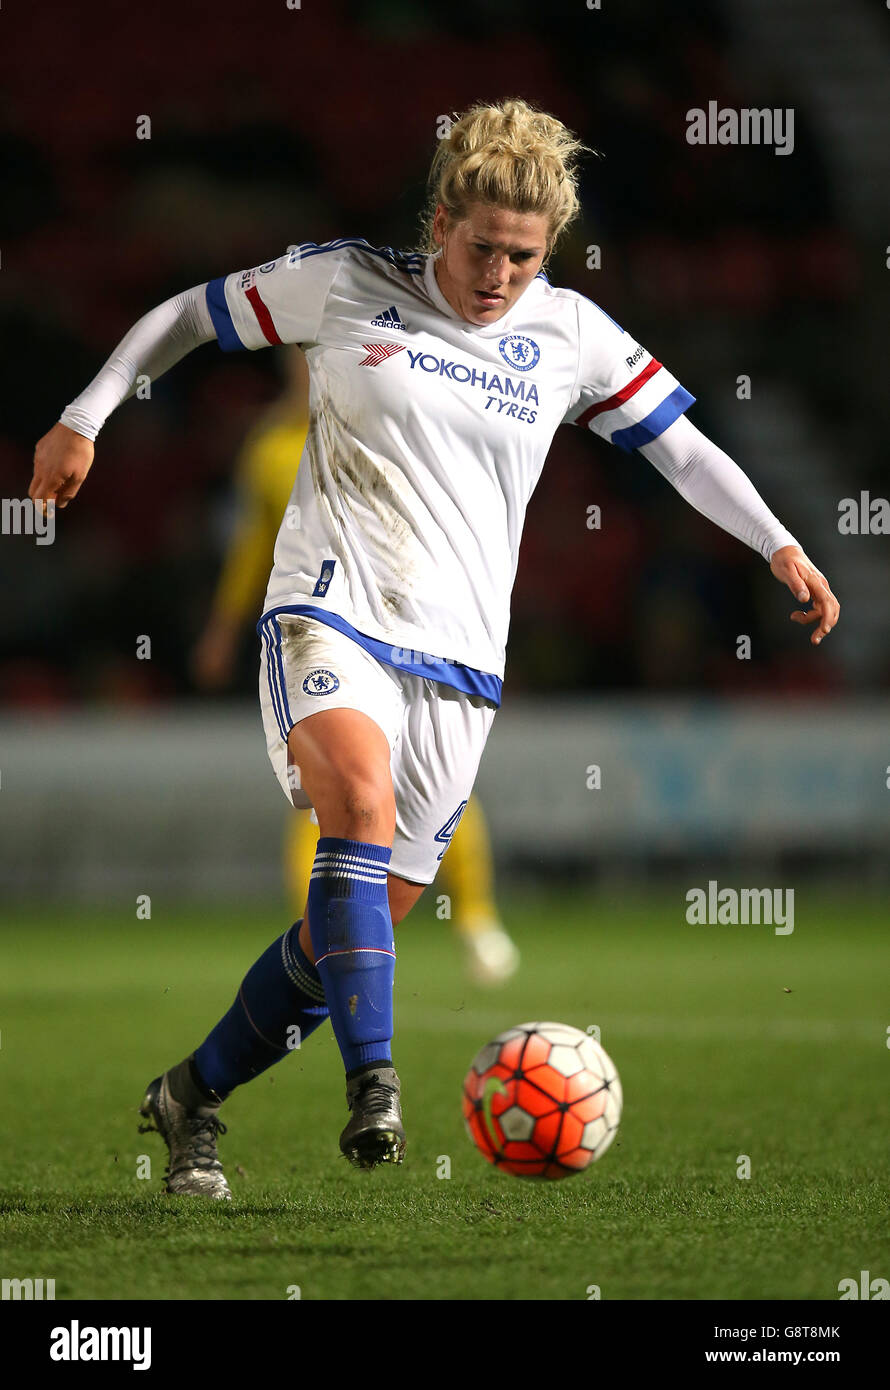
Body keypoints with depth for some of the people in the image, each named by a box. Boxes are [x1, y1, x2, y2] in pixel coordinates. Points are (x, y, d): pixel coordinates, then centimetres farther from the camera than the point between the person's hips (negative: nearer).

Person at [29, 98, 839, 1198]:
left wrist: (779, 546, 2)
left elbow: (680, 446, 13)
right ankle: (373, 1085, -38)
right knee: (361, 798, -33)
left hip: (458, 658, 3)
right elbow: (188, 317, 11)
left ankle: (191, 1098, 20)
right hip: (328, 615, -3)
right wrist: (83, 420, 7)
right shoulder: (348, 285, 1)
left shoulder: (572, 335, 7)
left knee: (371, 918, 2)